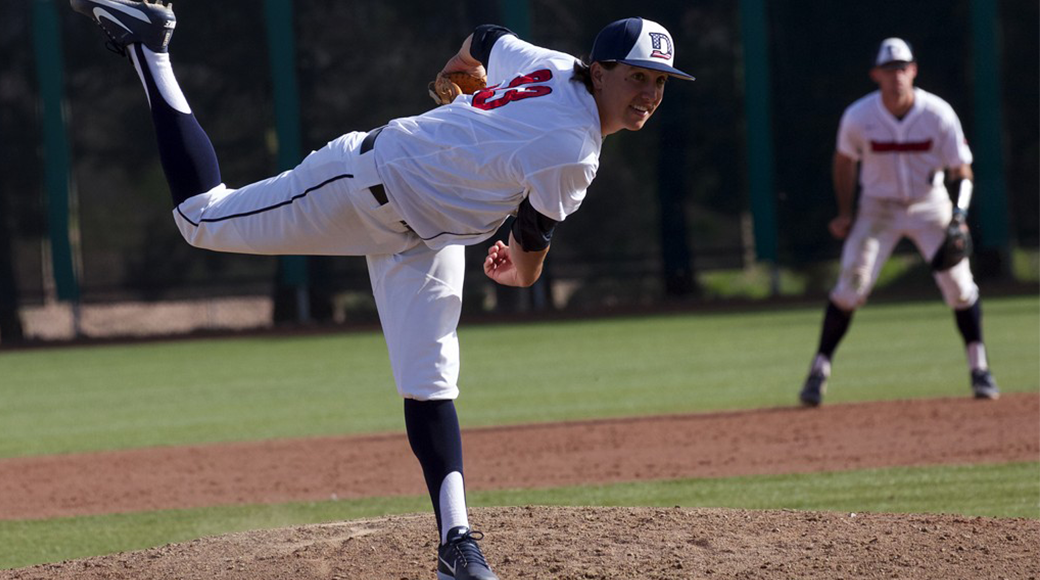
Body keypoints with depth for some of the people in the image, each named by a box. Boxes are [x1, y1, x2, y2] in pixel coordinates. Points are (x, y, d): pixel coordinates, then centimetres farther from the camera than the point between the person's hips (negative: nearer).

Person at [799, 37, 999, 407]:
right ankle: (819, 370, 0)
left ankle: (979, 369, 7)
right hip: (878, 208, 0)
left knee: (959, 285, -8)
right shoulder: (858, 117, -16)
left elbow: (961, 169, -10)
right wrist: (844, 213, 0)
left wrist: (959, 215, -24)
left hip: (929, 206, 0)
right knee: (849, 288, -11)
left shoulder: (939, 114, -17)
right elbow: (845, 160, 4)